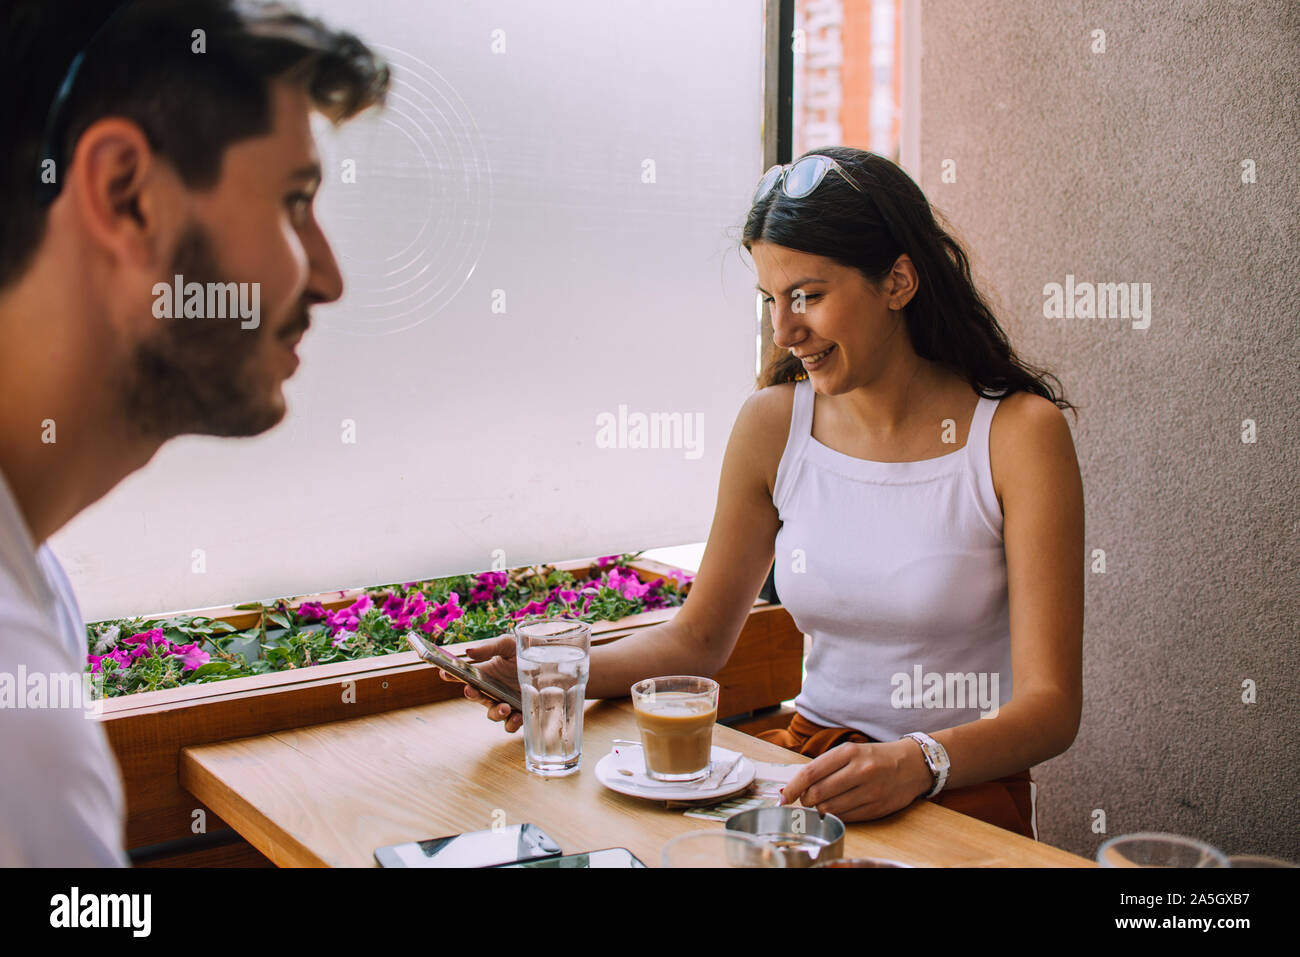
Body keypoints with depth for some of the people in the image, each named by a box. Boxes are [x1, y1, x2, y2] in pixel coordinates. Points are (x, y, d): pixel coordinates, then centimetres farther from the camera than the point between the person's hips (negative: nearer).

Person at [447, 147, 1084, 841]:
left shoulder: (1019, 433, -10)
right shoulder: (772, 425, 2)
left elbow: (1050, 705, -12)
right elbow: (698, 638, 9)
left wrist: (917, 762, -30)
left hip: (963, 790, -2)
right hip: (809, 759, 3)